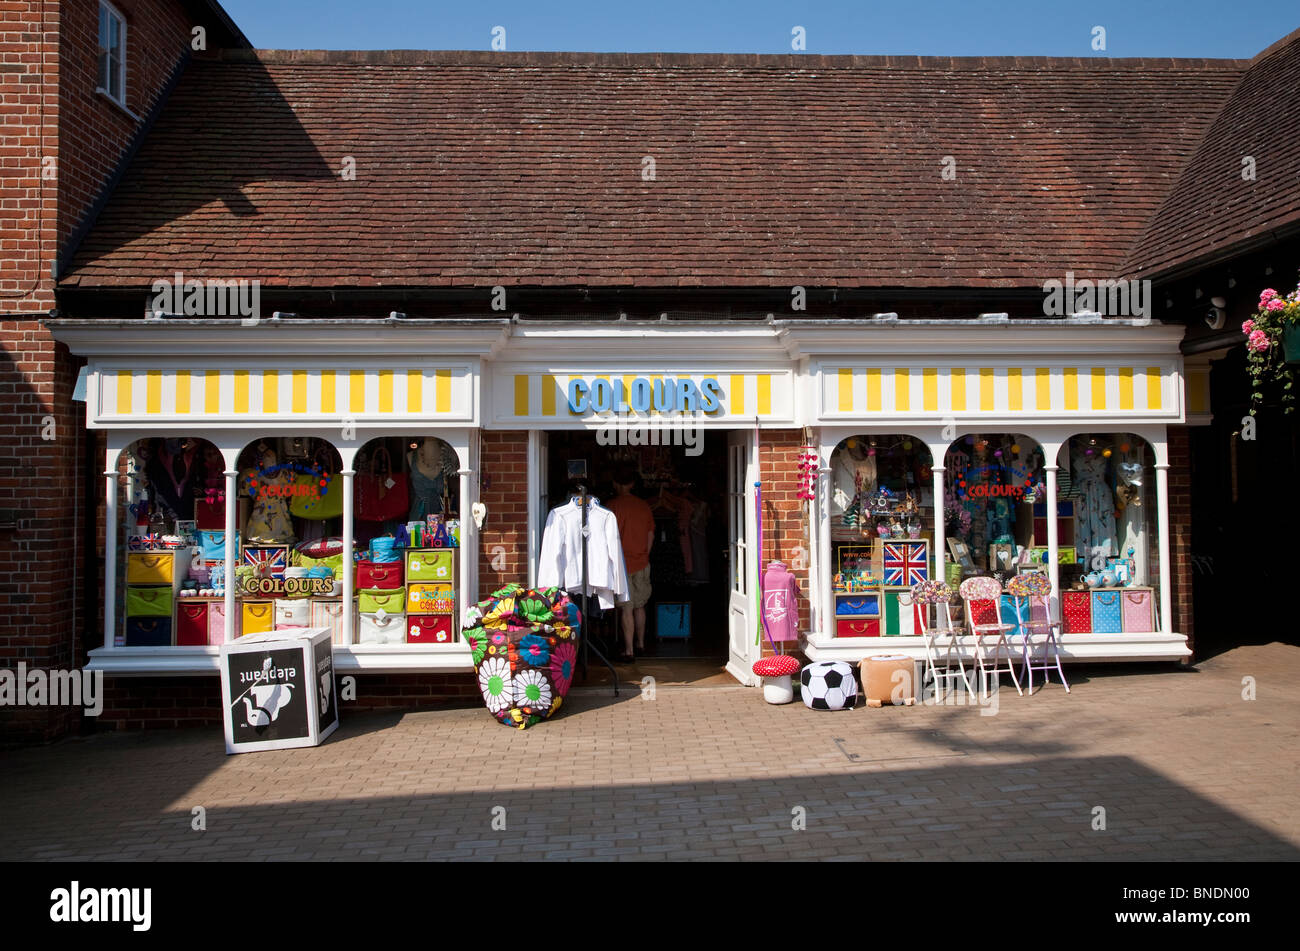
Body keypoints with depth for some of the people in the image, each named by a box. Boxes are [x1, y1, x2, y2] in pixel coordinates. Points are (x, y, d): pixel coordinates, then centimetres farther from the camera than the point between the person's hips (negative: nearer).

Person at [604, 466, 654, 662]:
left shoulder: (611, 506, -11)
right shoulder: (644, 506, 5)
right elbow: (651, 535, 10)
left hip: (622, 564, -5)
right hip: (642, 564, 5)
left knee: (626, 609, -2)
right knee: (639, 606, 17)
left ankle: (629, 651, 0)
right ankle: (641, 644, 28)